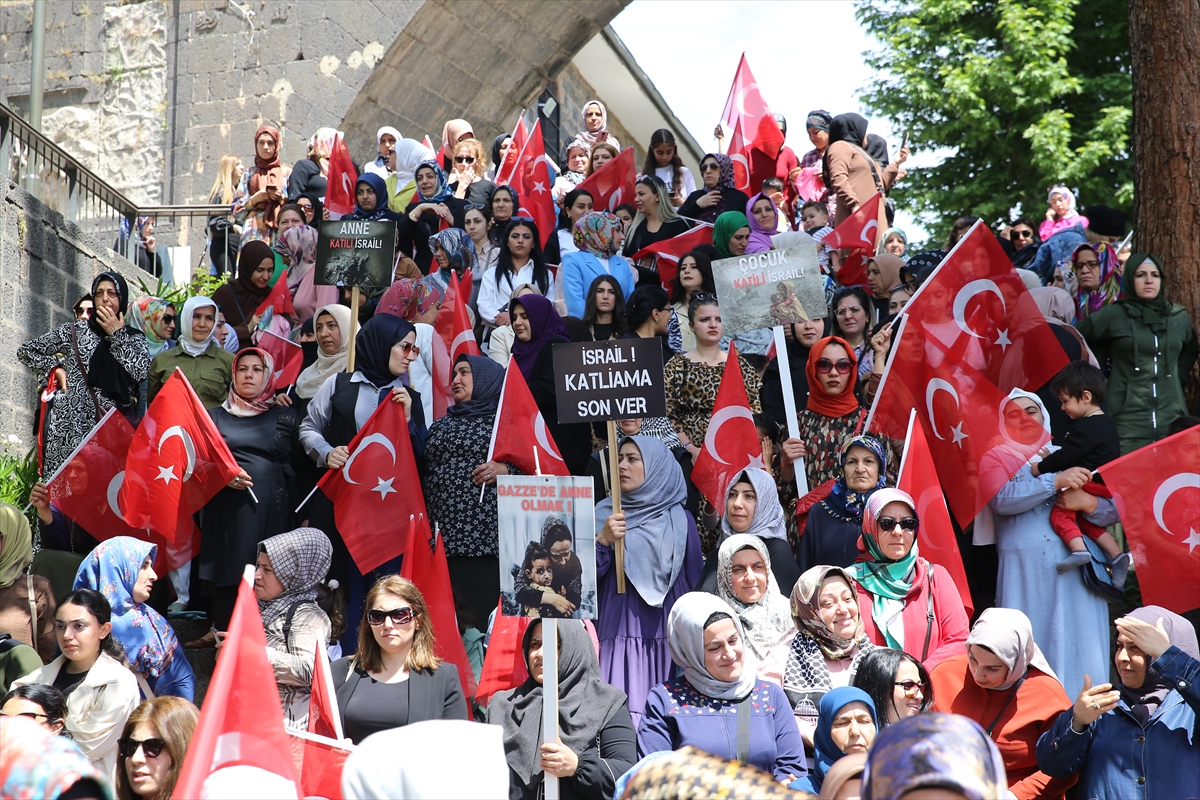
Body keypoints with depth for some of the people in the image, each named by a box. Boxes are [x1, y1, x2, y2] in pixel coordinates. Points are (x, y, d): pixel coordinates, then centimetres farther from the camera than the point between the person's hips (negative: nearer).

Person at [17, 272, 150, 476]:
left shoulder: (135, 338, 14)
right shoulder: (75, 330, 12)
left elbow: (141, 371, -6)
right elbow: (25, 350, 19)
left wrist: (117, 335, -1)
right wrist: (55, 369, 7)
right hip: (73, 424, -1)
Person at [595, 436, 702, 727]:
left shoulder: (680, 520, 6)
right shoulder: (603, 514, 6)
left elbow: (695, 583, 10)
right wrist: (603, 540, -14)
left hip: (667, 637, 0)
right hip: (619, 635, 0)